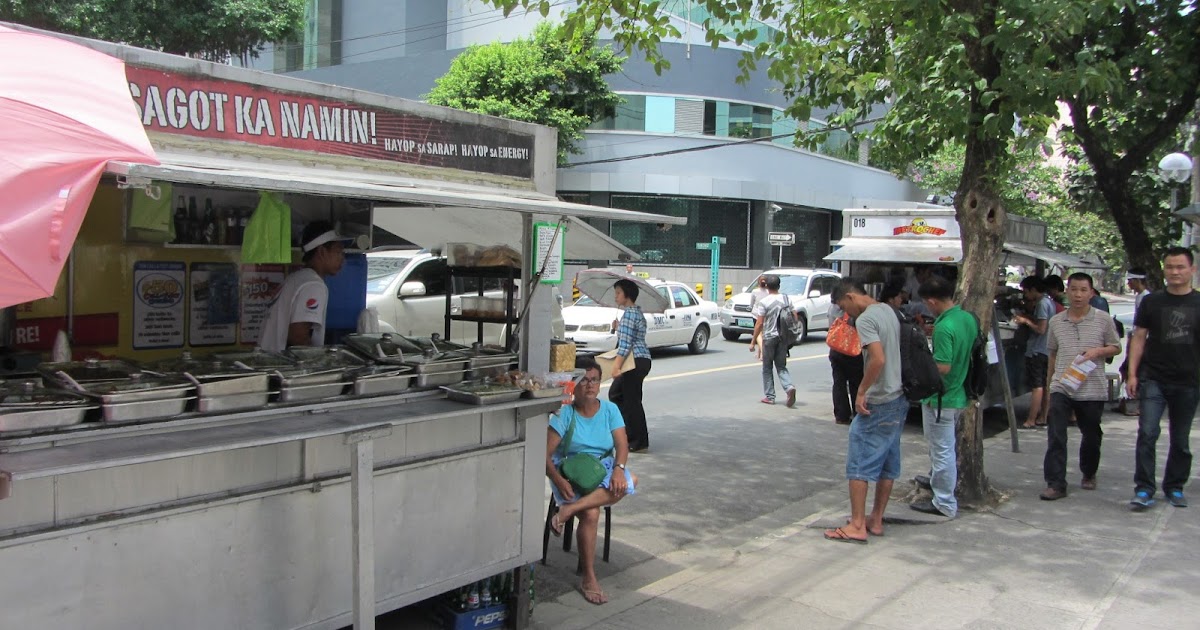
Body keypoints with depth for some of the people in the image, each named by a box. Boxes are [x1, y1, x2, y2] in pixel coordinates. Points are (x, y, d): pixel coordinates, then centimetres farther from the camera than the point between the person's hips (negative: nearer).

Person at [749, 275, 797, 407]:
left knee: (767, 368, 9)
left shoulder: (764, 302, -11)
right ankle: (789, 387, -13)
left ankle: (769, 396, 12)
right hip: (783, 337, 4)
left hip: (769, 337, -4)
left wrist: (753, 341, -7)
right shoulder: (786, 300, 3)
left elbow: (759, 323, -13)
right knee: (781, 366, 12)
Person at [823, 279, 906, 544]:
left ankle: (857, 526, -1)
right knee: (887, 463, 14)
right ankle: (876, 520, 24)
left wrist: (861, 392, -17)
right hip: (899, 400, 9)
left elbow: (878, 359, -28)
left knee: (859, 464, -3)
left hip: (878, 404, -9)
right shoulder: (888, 311, 12)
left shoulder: (865, 319, -16)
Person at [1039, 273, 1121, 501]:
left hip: (1093, 390, -1)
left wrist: (1098, 351, -13)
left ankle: (1089, 475, 37)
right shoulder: (1056, 322, 6)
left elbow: (1116, 347, 6)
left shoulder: (1103, 320, -1)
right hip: (1061, 388, 1)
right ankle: (1056, 484, -5)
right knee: (1056, 437, -8)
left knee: (1091, 436, 14)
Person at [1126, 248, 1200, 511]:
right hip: (1153, 379, -1)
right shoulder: (1152, 302, 3)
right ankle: (1144, 489, -8)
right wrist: (1132, 374, -2)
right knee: (1147, 432, -12)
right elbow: (1139, 338, 5)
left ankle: (1174, 487, 24)